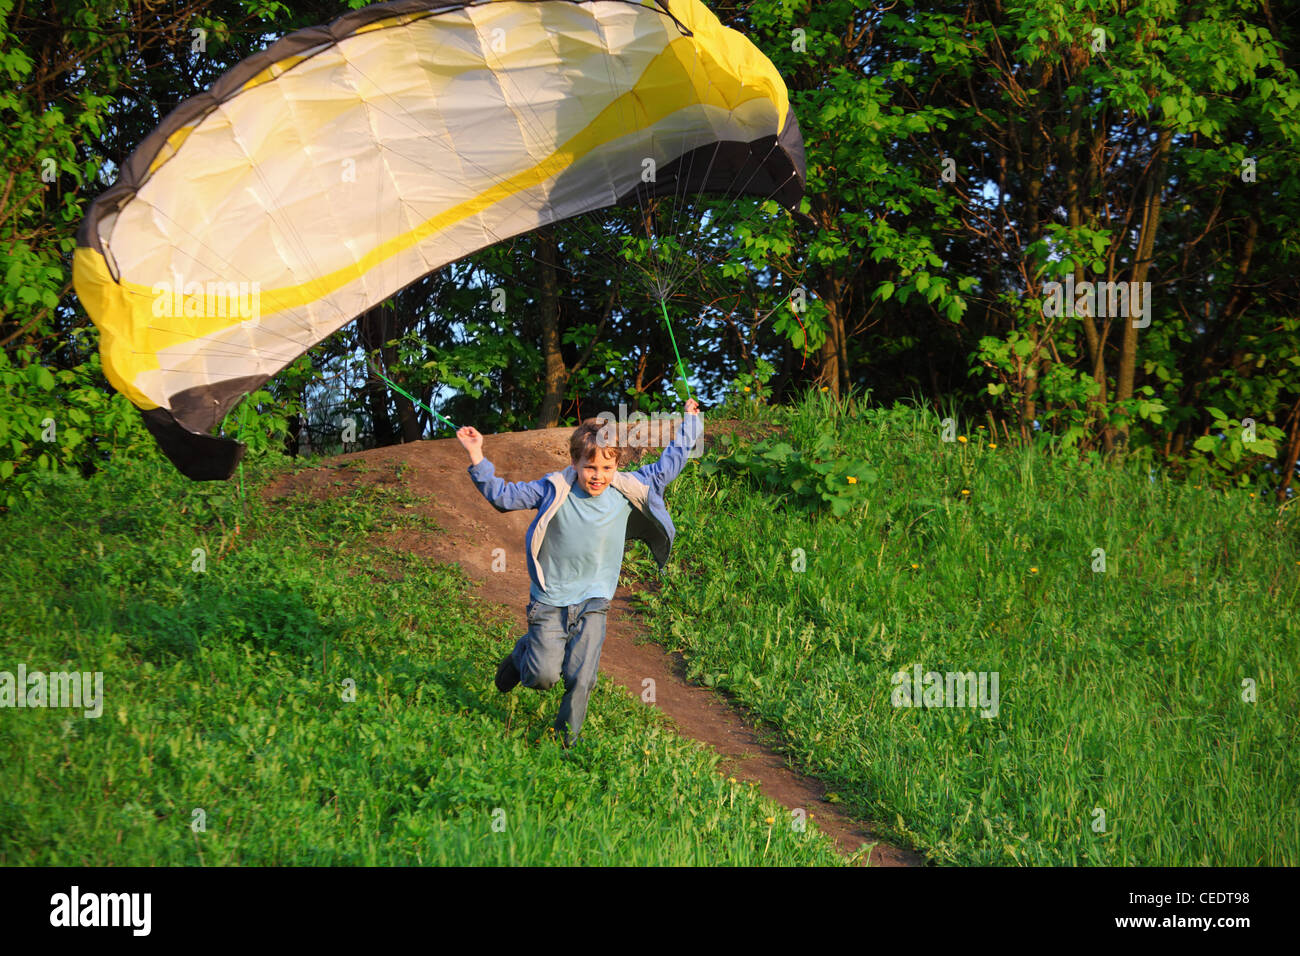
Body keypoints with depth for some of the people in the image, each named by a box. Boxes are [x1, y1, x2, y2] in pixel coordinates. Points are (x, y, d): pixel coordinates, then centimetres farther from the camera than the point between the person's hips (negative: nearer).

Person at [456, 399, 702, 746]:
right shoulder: (554, 491, -11)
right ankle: (524, 653, 27)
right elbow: (503, 496, -6)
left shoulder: (627, 491, -4)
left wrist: (689, 423, 12)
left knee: (581, 680, -5)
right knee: (543, 677, -7)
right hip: (550, 600, -2)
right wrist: (477, 458, -18)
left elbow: (666, 467, 9)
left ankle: (565, 739, 18)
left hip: (592, 603, 2)